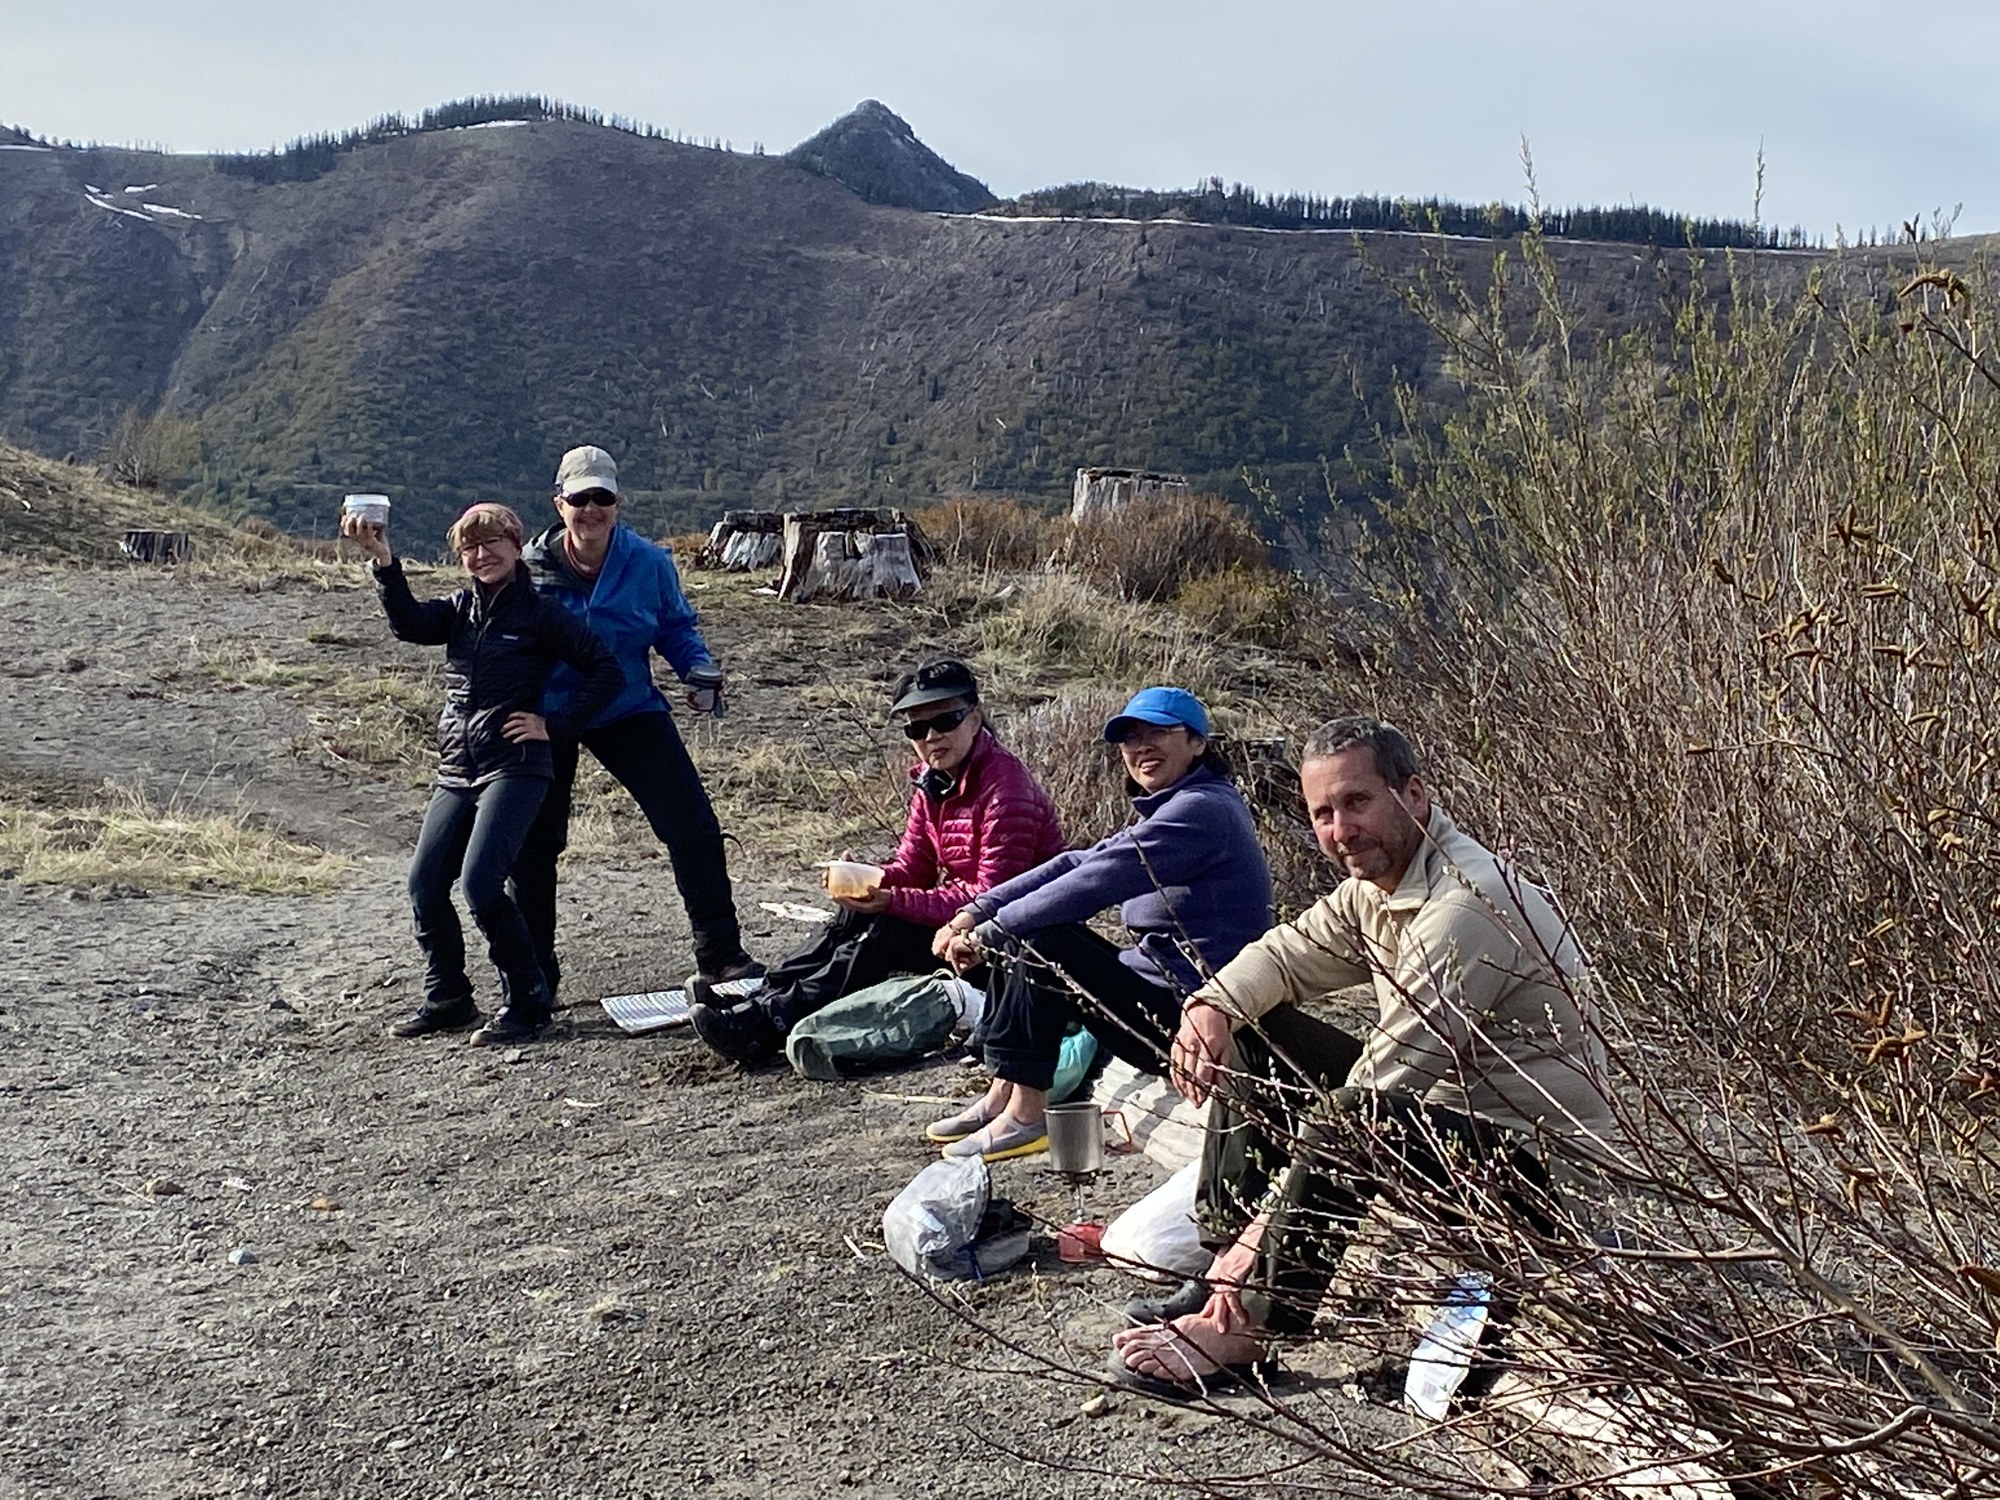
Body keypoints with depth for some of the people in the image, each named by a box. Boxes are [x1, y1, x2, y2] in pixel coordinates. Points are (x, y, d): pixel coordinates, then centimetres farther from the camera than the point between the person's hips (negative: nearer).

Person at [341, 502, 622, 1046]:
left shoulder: (540, 613, -1)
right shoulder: (460, 609, 13)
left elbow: (605, 670, -3)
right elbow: (409, 623, -8)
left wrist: (553, 724, -8)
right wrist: (383, 562, -23)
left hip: (515, 767, -6)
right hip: (455, 771, 6)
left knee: (480, 883, -18)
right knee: (423, 885, 2)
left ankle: (526, 1003, -3)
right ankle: (447, 1000, 19)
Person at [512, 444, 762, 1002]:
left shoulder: (649, 562, -9)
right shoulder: (531, 566, -9)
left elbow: (677, 626, 6)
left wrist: (699, 669, -14)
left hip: (630, 711, 0)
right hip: (548, 719, 0)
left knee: (693, 828, -7)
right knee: (533, 846, 7)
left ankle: (720, 953, 7)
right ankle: (534, 972, 25)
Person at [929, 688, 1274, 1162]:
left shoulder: (1201, 809, -17)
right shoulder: (1167, 811, 16)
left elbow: (1093, 882, -24)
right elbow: (1077, 863, 7)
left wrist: (989, 931, -17)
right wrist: (974, 913, -3)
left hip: (1188, 1013, -11)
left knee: (1038, 941, -18)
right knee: (1014, 940, 8)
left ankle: (1024, 1116, -13)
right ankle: (1002, 1098, 7)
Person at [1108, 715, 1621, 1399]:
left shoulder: (1467, 903, -26)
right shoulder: (1373, 886, 3)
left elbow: (1380, 1091, -30)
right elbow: (1284, 953, 15)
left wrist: (1263, 1230, -29)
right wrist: (1212, 1003, -11)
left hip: (1534, 1163, -10)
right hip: (1443, 1109, 10)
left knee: (1350, 1116, -37)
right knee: (1249, 1035, 5)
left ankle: (1246, 1326, -22)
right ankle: (1226, 1273, -1)